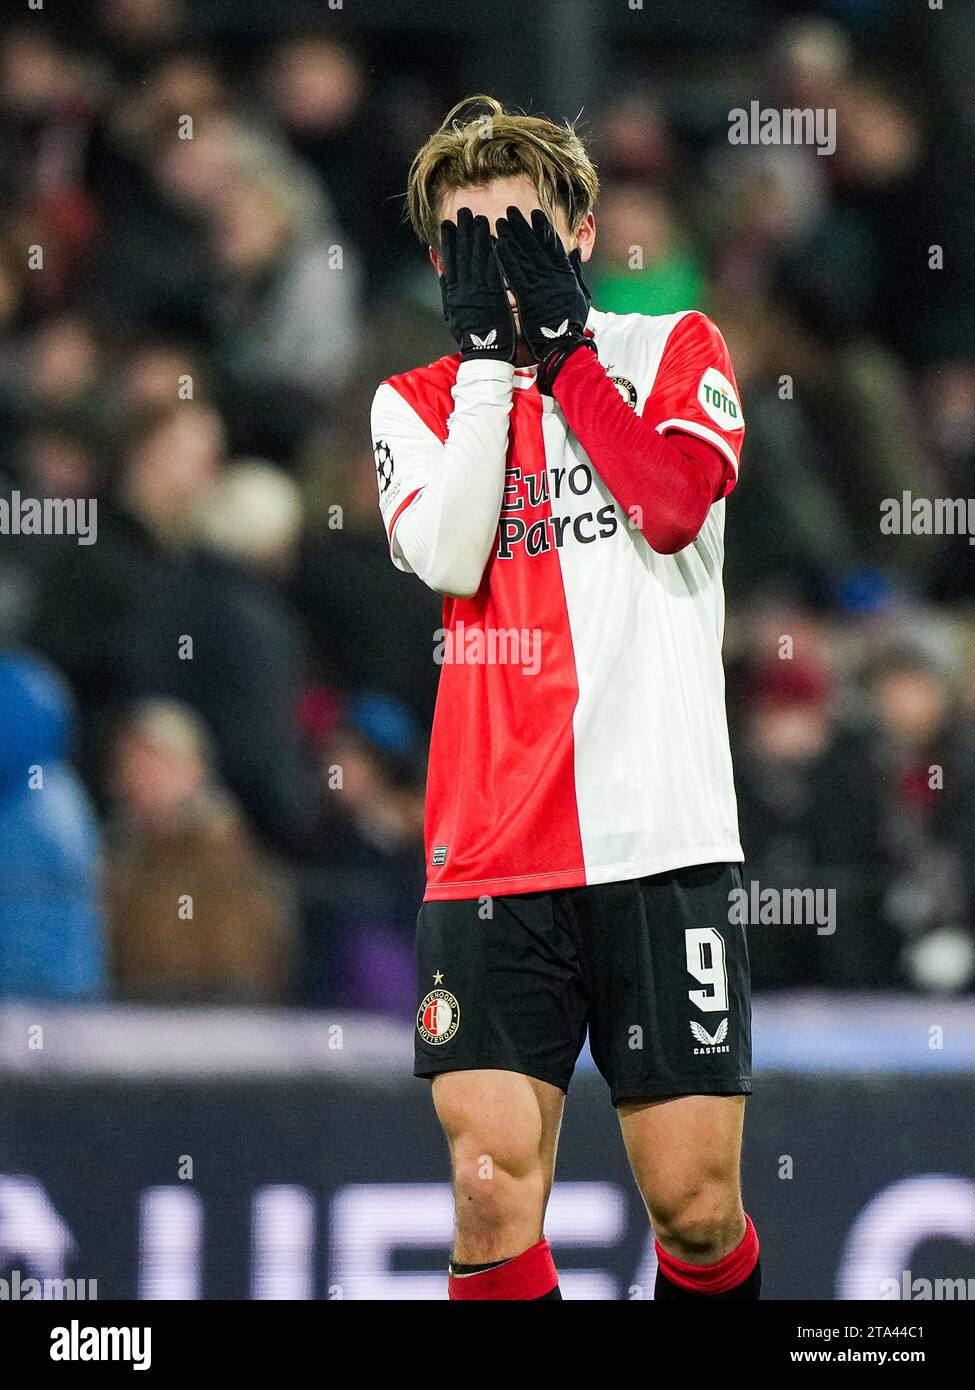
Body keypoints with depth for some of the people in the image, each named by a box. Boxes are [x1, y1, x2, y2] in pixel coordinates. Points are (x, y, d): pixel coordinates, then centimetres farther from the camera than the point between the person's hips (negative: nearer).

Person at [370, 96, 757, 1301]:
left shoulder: (672, 349, 8)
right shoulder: (417, 403, 12)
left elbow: (674, 504, -11)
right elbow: (447, 555, -7)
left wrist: (559, 340, -5)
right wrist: (488, 353, -5)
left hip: (661, 844, -1)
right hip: (489, 861, 1)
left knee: (696, 1211, -2)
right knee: (492, 1194, -13)